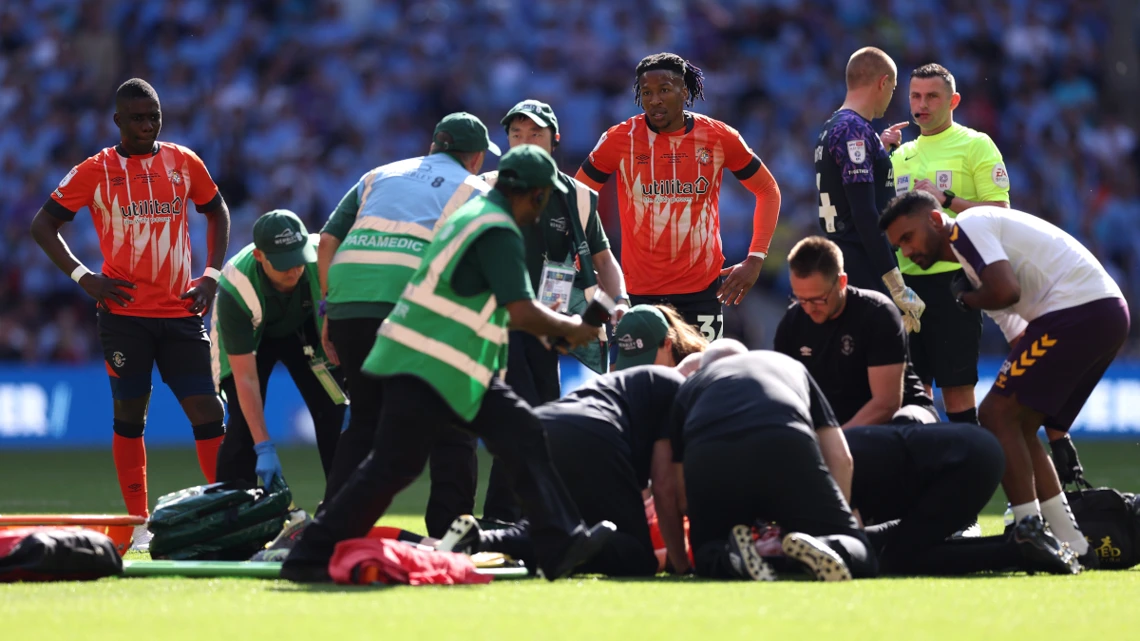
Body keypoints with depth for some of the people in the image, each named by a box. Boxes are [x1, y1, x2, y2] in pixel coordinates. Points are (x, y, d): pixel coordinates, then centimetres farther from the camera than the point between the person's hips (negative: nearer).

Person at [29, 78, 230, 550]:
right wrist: (83, 277, -6)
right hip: (124, 312, -2)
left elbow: (217, 212, 22)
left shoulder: (185, 163, 7)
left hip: (180, 312, 2)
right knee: (129, 414, 2)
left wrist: (211, 275, 10)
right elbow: (43, 225, 4)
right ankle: (138, 524, 6)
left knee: (207, 410, -5)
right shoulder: (96, 171, -1)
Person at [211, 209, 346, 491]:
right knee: (244, 424, -17)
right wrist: (264, 448, -37)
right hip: (248, 337, -2)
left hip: (306, 328, 2)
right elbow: (245, 377, -35)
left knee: (335, 416, -7)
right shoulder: (235, 289, -39)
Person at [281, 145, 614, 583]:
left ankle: (561, 546, 0)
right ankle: (311, 558, -5)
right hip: (426, 366, -10)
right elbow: (521, 313, -21)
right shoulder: (499, 232, -15)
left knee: (521, 433, 4)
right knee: (393, 465, -9)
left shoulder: (475, 214, 16)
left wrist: (553, 324, 23)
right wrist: (570, 329, -3)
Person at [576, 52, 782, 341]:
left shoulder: (719, 138, -2)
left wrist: (755, 259, -2)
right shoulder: (620, 139, -4)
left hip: (703, 286, 0)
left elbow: (768, 190, 8)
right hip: (640, 290, 0)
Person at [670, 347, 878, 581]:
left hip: (708, 461, 1)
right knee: (859, 556, 9)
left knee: (707, 554, 25)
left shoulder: (689, 387, 39)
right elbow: (840, 457, 29)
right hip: (786, 448, -1)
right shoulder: (791, 366, 41)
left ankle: (734, 556, -12)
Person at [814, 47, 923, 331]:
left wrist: (880, 146, 30)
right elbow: (865, 215, -20)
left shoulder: (832, 128, 17)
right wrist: (897, 287, -21)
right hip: (865, 273, -10)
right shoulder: (856, 131, -13)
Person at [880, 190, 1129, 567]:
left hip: (1077, 309, -10)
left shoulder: (967, 228, -4)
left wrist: (964, 299, -1)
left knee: (997, 414, -8)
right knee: (1017, 428, 15)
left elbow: (1006, 291, -18)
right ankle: (1073, 547, 13)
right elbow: (1019, 338, 29)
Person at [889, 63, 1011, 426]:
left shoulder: (975, 145, -1)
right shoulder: (901, 154, 18)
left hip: (953, 279, -6)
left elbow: (999, 212, -8)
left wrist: (947, 199, -18)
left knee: (957, 389, -6)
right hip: (907, 280, 6)